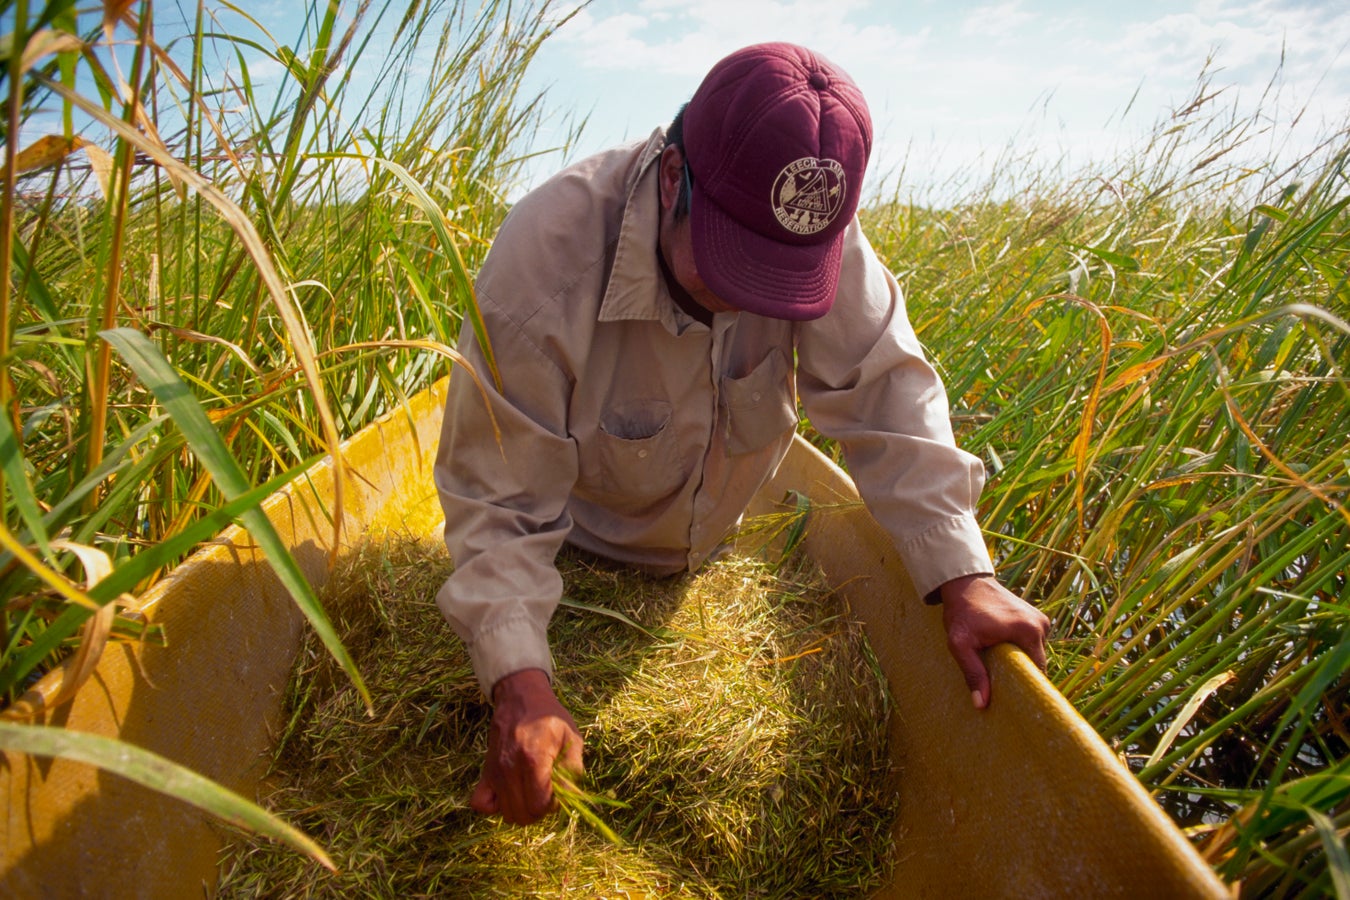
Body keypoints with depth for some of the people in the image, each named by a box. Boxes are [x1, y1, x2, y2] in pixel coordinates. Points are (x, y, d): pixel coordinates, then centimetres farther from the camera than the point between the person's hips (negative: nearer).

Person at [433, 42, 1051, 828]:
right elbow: (501, 499, -33)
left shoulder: (817, 234, -27)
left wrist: (963, 576, -37)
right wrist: (521, 684, -42)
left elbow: (884, 390, -27)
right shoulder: (547, 254, -37)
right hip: (579, 551, -2)